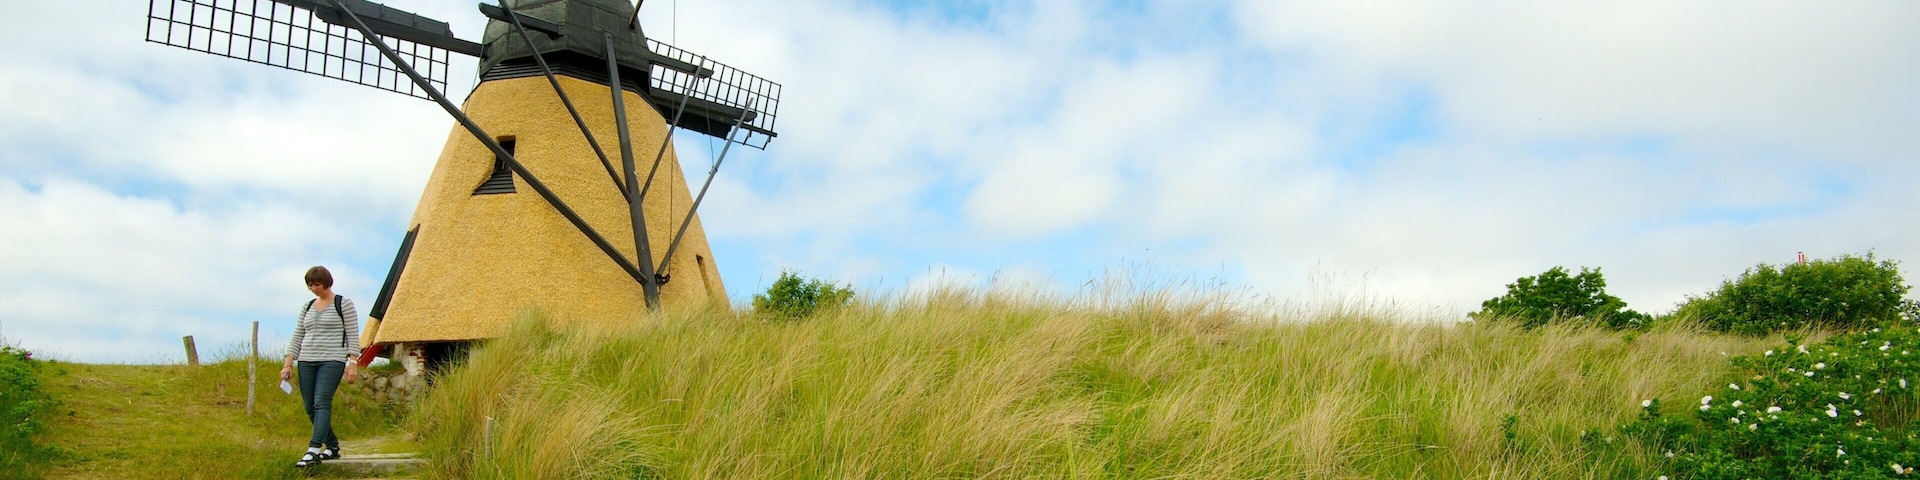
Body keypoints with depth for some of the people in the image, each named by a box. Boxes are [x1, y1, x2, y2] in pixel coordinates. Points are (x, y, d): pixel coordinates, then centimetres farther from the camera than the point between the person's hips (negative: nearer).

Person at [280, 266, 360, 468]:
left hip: (332, 361, -6)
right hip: (306, 362, 6)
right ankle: (332, 446, 19)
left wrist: (352, 363, -11)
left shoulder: (344, 304, 1)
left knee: (321, 403, -18)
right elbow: (297, 337, 16)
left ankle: (313, 451, -25)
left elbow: (353, 336, -3)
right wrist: (288, 364, 8)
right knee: (310, 408, 5)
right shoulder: (307, 307, 16)